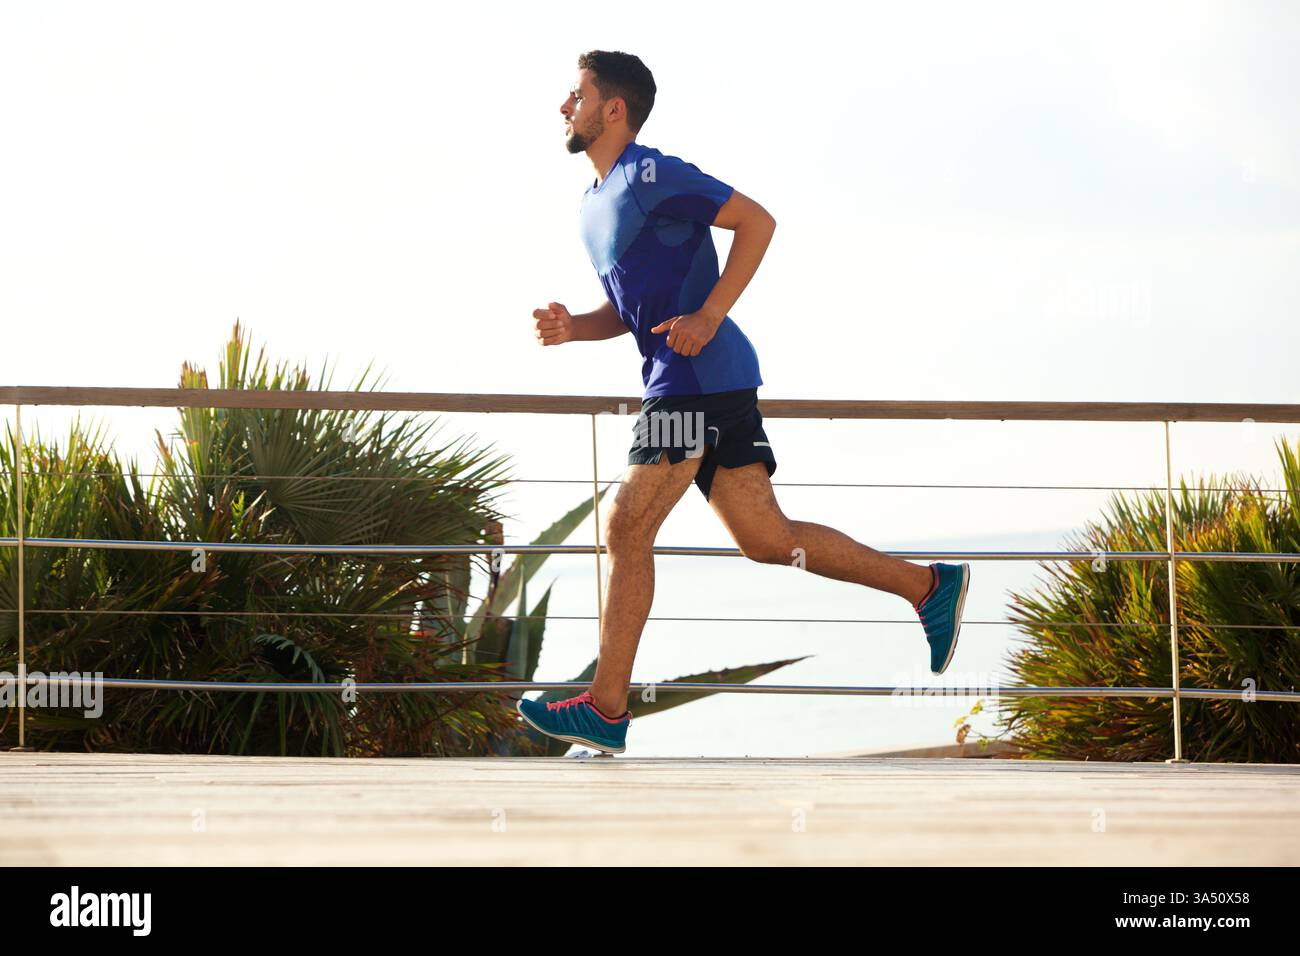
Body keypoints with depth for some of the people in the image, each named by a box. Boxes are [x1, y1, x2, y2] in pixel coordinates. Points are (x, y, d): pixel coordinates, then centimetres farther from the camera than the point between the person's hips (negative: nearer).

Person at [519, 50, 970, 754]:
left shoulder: (652, 177, -9)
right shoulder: (595, 204, 20)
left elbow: (756, 221, -13)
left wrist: (709, 316, -19)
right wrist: (570, 327, 7)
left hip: (698, 376, -10)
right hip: (682, 382, 10)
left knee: (627, 529, -9)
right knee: (765, 539, 8)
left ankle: (606, 709, -7)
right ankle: (928, 586, 12)